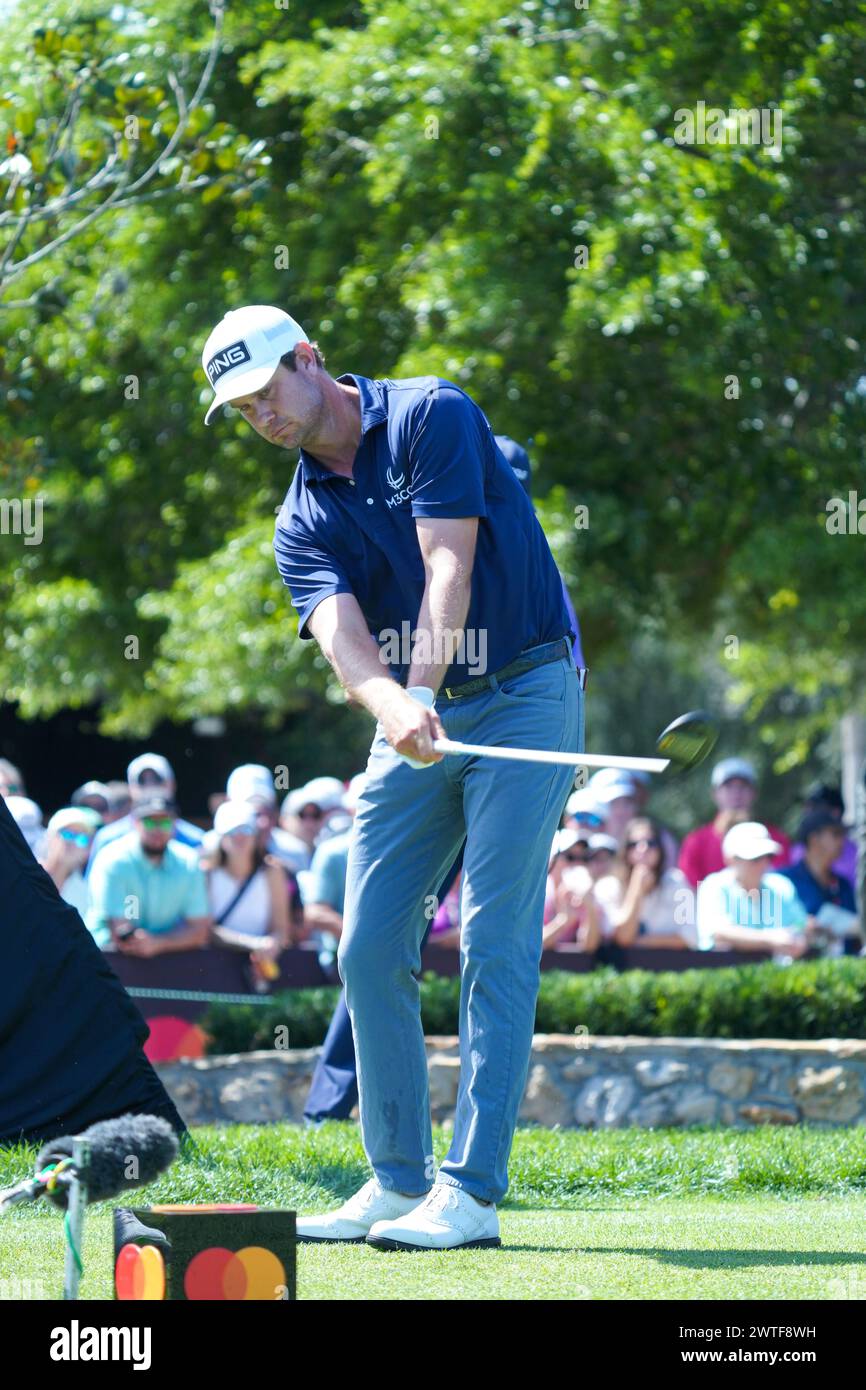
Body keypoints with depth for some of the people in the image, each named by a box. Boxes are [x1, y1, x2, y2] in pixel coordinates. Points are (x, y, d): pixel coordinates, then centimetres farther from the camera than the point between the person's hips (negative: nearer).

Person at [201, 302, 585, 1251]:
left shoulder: (432, 416, -8)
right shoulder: (302, 521, 6)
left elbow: (449, 571, -19)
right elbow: (340, 632, -13)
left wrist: (424, 688, -32)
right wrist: (392, 705, -34)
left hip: (523, 693, -6)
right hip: (414, 721, 7)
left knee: (495, 944, -11)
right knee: (369, 949, 3)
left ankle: (470, 1191, -13)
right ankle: (398, 1181, 13)